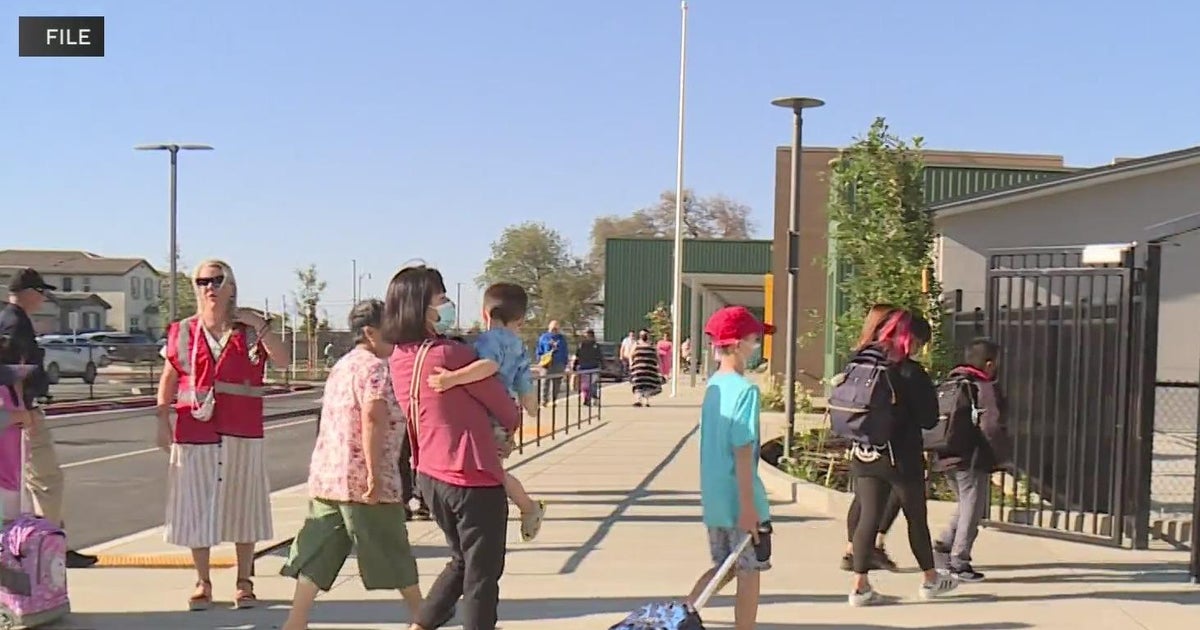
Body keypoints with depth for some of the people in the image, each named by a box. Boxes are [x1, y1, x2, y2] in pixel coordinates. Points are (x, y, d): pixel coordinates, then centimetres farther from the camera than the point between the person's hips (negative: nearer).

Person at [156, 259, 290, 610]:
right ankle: (202, 584, 15)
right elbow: (168, 379, 10)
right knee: (196, 508, 3)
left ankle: (243, 582, 16)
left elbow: (282, 360, -9)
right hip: (194, 433, 1)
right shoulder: (183, 332, 7)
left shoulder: (250, 330, 5)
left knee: (241, 507, 5)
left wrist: (259, 325, -14)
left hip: (241, 434, 0)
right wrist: (163, 420, 2)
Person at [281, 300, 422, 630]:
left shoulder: (342, 365, 18)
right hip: (362, 479, -8)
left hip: (326, 475, 8)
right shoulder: (376, 367, -12)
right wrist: (375, 474, -27)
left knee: (317, 554, 8)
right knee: (394, 552, 7)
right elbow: (373, 417, -27)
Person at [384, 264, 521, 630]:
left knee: (462, 561, 26)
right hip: (474, 479, -8)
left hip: (430, 476, 8)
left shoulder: (399, 359, 4)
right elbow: (503, 407, -7)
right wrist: (511, 426, 15)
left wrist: (487, 436, 14)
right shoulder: (451, 355, -19)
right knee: (483, 573, 7)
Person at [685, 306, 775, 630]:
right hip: (739, 501, -8)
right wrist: (748, 506, -18)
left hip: (713, 499, 8)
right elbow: (743, 452, -20)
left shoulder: (713, 384, 7)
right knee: (749, 573, 6)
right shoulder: (745, 389, -17)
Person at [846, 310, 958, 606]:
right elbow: (929, 418, -8)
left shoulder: (860, 363, 2)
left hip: (863, 455, 5)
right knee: (916, 517, 13)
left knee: (868, 517, 7)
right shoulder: (910, 372, -14)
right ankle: (930, 579, 28)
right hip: (901, 457, -4)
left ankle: (860, 584, 3)